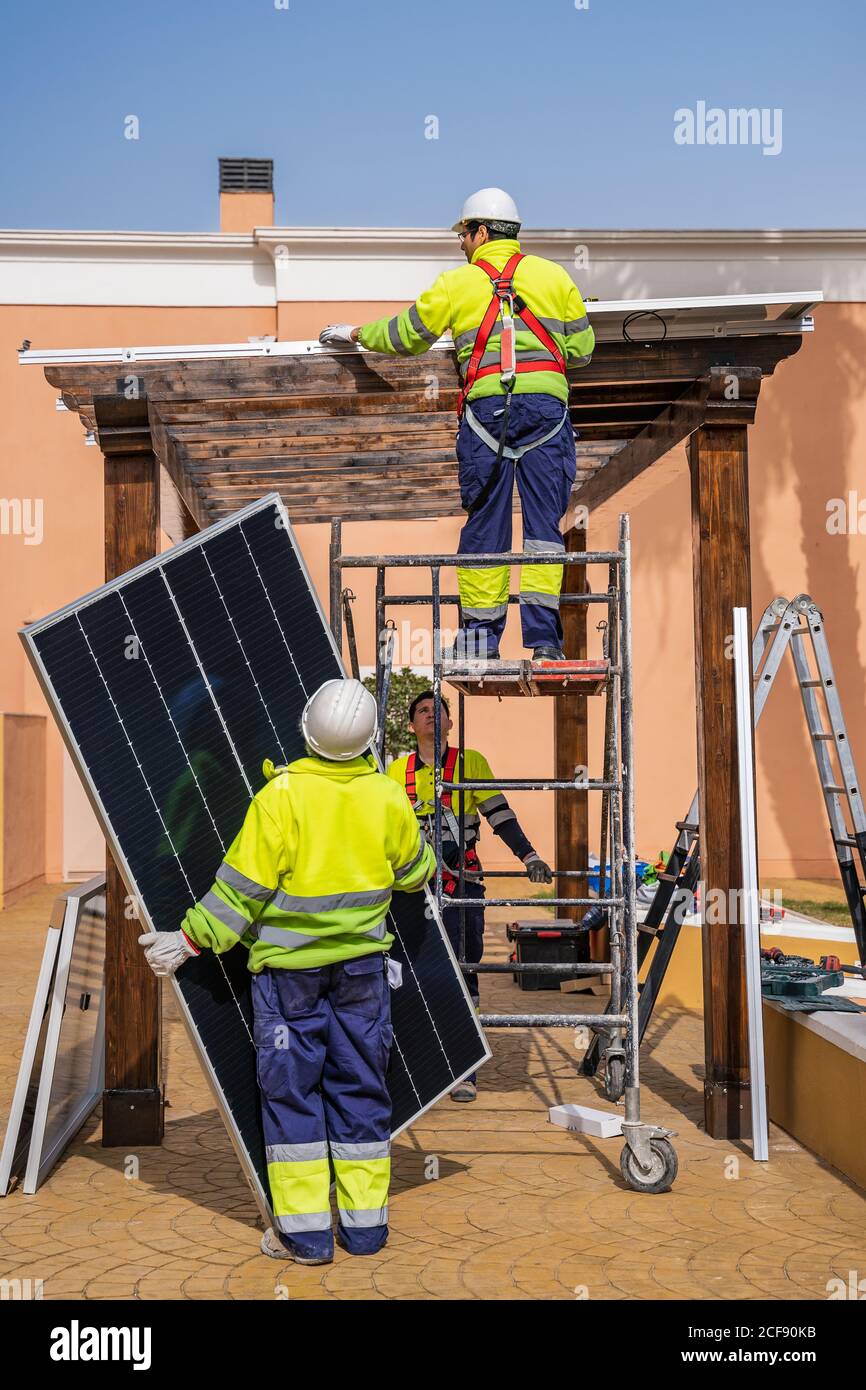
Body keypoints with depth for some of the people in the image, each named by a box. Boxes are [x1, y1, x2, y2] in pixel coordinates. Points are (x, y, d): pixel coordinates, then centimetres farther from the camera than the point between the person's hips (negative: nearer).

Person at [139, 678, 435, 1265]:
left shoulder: (282, 794, -18)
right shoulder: (387, 797, -7)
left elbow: (244, 887, -14)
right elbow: (414, 871, 9)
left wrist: (190, 940, -3)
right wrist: (431, 852, 31)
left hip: (289, 967, -3)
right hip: (364, 964, 3)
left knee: (291, 1090, 8)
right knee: (361, 1088, 13)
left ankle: (305, 1231, 12)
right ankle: (365, 1223, 21)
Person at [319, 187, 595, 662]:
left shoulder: (456, 284, 11)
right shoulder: (554, 275, 14)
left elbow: (405, 335, 20)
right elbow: (582, 350, 14)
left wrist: (354, 333, 37)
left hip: (486, 406, 0)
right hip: (546, 406, 1)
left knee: (485, 522, 5)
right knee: (543, 519, 1)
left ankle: (480, 635, 7)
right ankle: (543, 635, -4)